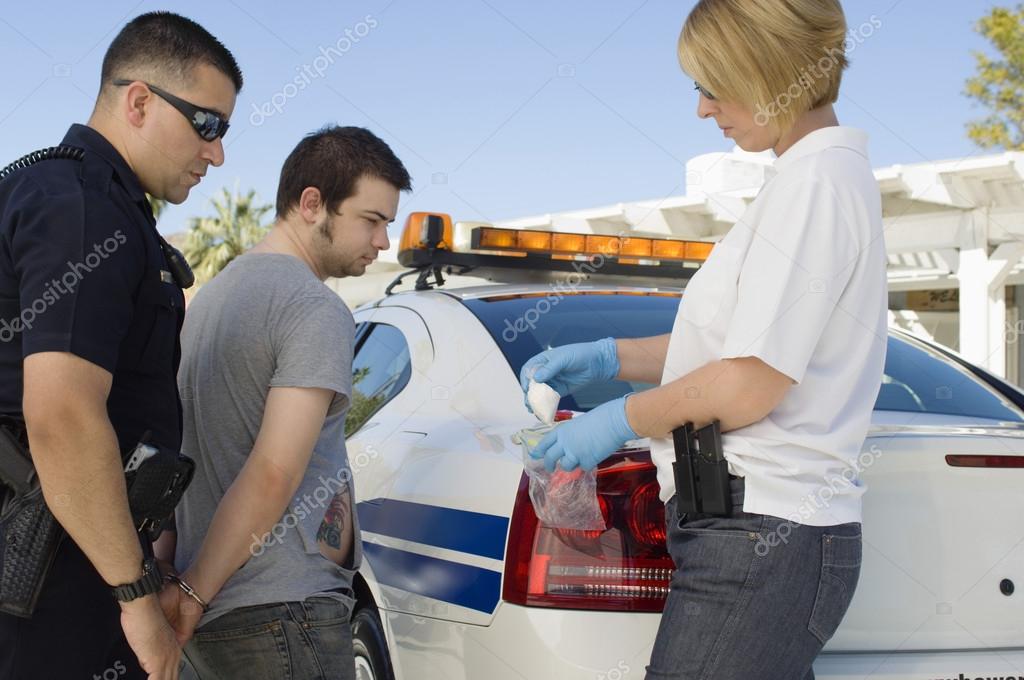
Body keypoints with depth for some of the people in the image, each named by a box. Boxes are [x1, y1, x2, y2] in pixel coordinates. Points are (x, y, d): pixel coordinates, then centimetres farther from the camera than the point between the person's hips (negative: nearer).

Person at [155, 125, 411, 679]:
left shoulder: (214, 294, 17)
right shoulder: (316, 311, -12)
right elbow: (274, 473, -20)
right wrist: (193, 592, -13)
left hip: (214, 612, 9)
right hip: (281, 613, -9)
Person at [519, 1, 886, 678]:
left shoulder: (818, 183, -14)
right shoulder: (822, 176, 18)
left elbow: (749, 384, -18)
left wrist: (618, 421, -5)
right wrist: (606, 358, 18)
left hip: (761, 539, -10)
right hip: (768, 528, 10)